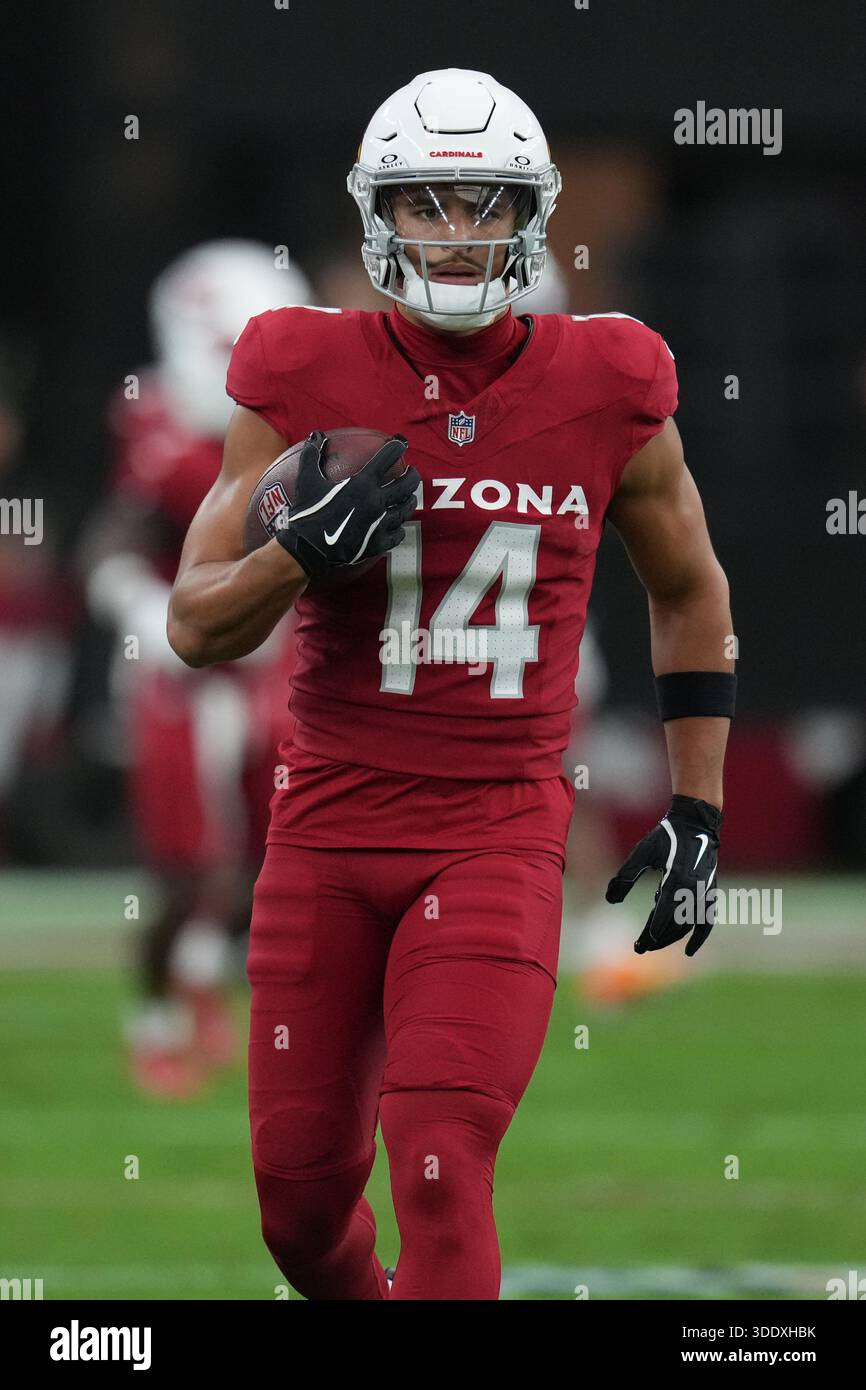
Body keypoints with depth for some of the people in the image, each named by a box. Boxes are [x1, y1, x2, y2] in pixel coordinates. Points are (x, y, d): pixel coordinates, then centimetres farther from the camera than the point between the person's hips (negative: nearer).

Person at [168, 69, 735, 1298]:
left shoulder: (608, 393, -2)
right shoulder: (306, 382, -4)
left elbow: (690, 594, 15)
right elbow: (197, 626, -1)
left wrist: (697, 811, 10)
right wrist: (301, 556, -21)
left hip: (497, 829, -1)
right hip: (329, 824, 1)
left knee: (440, 1171, -16)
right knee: (300, 1184, 8)